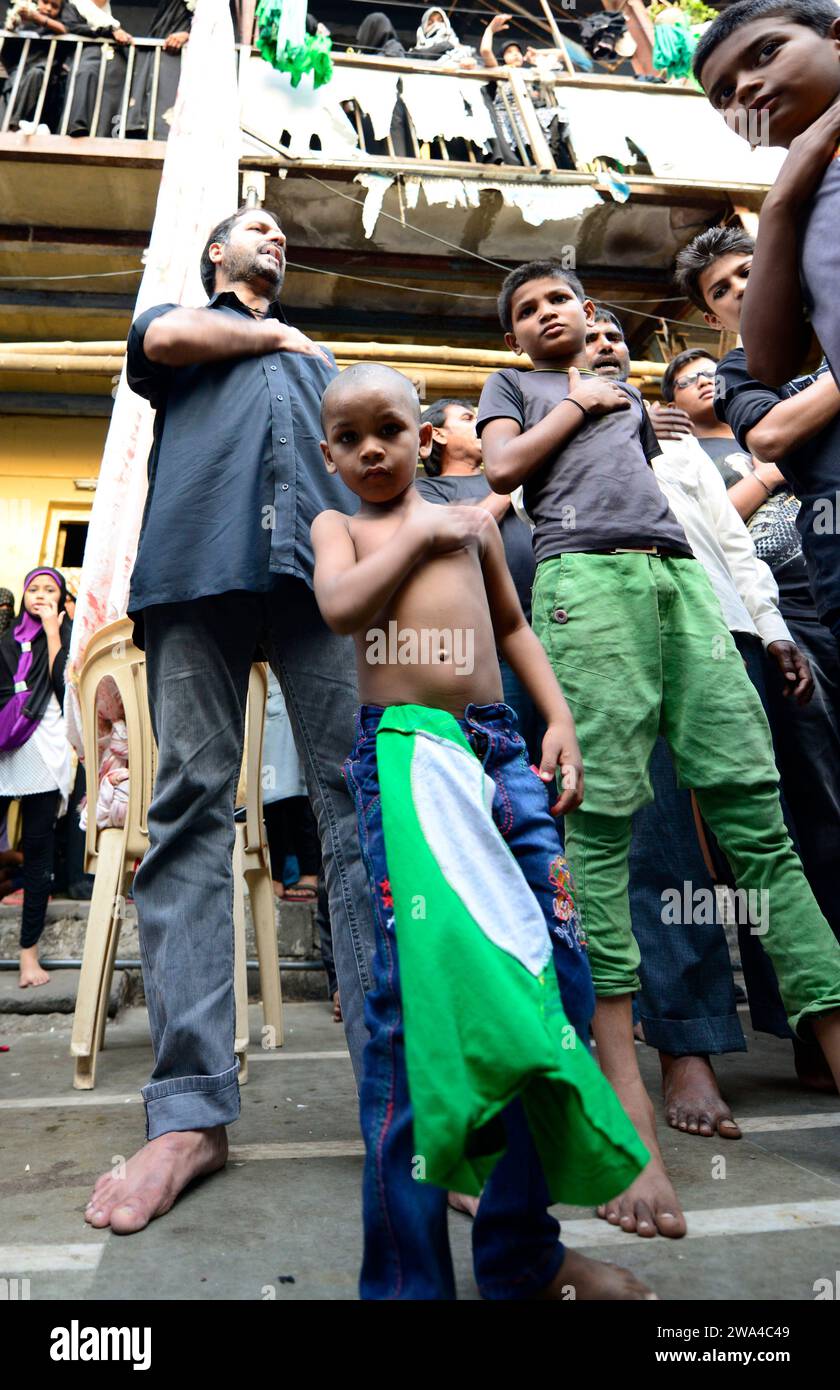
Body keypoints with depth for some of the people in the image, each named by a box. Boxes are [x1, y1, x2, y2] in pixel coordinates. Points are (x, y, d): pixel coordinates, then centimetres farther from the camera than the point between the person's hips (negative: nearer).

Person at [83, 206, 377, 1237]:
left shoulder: (320, 361, 40)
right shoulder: (180, 314, 33)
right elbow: (162, 340, 7)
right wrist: (270, 332, 22)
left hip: (327, 566, 3)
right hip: (199, 560, -2)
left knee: (366, 812, -11)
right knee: (188, 813, -11)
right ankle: (189, 1111, -9)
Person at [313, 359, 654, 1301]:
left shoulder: (470, 518, 23)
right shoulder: (338, 526, 15)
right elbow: (341, 607, -6)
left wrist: (559, 717, 10)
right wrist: (419, 535, 2)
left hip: (498, 745, 4)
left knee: (558, 975, 0)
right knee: (414, 988, -10)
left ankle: (522, 1250, 18)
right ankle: (407, 1272, 7)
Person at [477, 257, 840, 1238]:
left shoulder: (627, 397, 39)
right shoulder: (511, 386, 27)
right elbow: (502, 466, 8)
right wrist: (579, 404, 15)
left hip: (681, 575, 5)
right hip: (585, 576, -5)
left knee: (755, 806, -8)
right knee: (601, 813, -16)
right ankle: (625, 1093, -16)